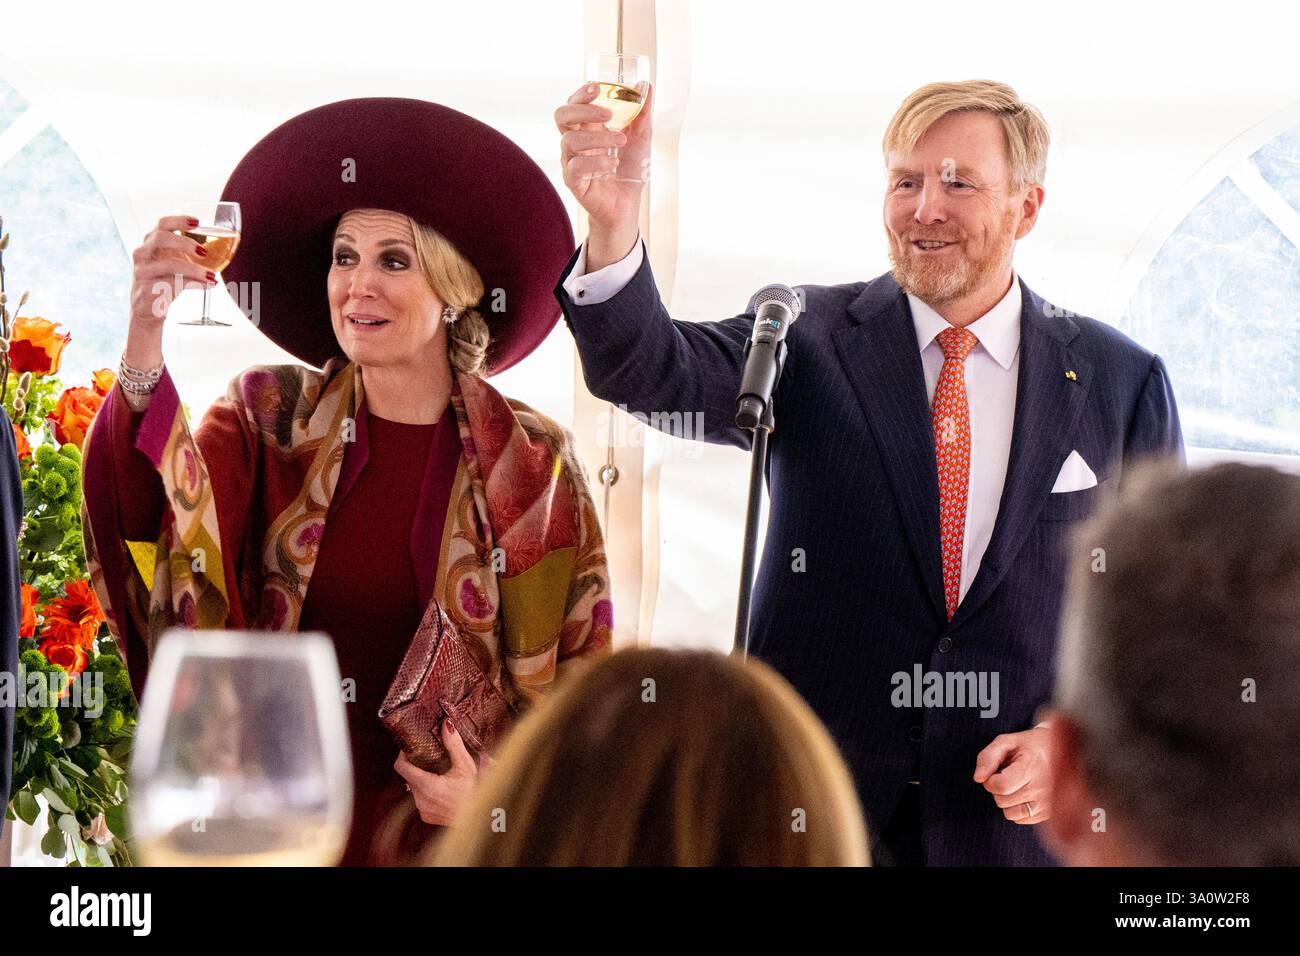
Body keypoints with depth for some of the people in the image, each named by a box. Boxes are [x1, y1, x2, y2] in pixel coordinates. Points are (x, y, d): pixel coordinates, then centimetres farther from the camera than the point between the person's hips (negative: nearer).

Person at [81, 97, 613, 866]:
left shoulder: (532, 465, -4)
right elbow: (166, 521, -21)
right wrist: (143, 354, -35)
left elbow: (580, 677, 1)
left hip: (446, 834, -1)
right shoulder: (266, 422, -2)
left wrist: (497, 793, -14)